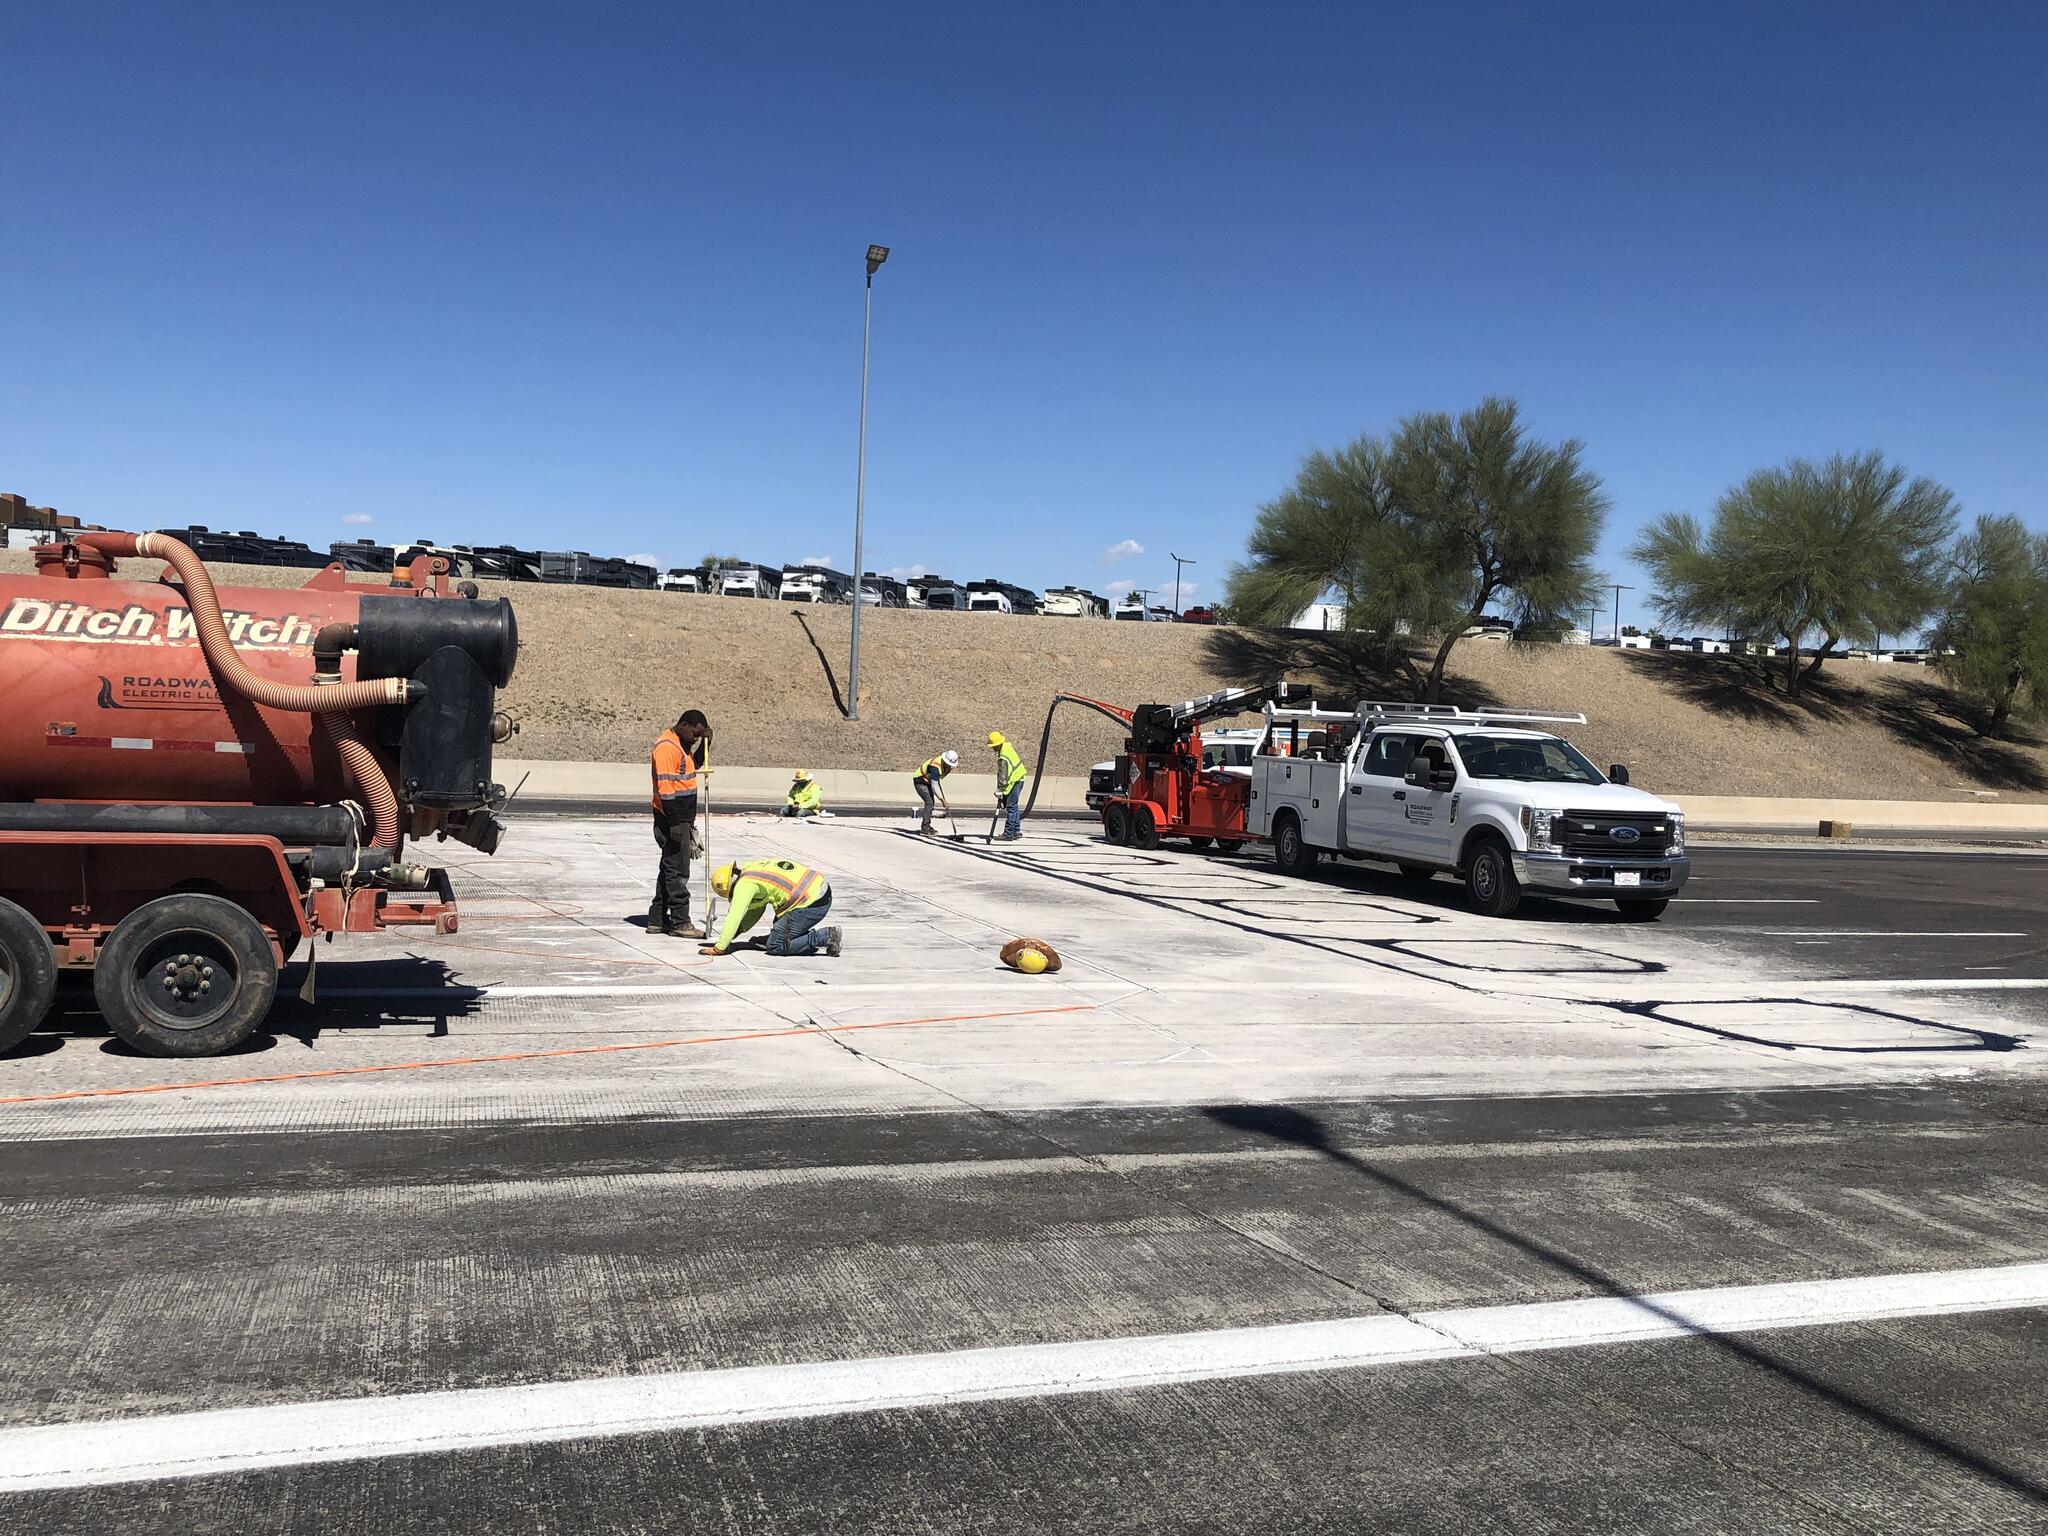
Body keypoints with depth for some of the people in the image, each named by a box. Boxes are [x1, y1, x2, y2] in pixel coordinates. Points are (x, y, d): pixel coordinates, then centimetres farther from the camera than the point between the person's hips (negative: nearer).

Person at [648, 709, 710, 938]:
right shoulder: (667, 747, -17)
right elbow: (665, 787, -22)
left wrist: (704, 743, 13)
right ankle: (680, 922, -1)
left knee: (669, 869, 14)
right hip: (672, 819, -10)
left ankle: (657, 919, 20)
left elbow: (693, 764, 31)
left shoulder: (682, 744, 13)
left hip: (683, 820, 10)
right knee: (677, 871, -6)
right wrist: (675, 822, -24)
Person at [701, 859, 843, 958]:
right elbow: (756, 911, 28)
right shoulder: (753, 870, 21)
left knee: (774, 947, -2)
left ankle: (825, 937, -8)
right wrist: (731, 935, 26)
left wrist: (718, 948, -4)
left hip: (811, 905, -10)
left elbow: (734, 918, -10)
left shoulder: (745, 884, -7)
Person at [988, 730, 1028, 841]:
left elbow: (1002, 777, -24)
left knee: (1011, 807, -6)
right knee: (1014, 806, 16)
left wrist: (999, 793, -19)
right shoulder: (1007, 746, 2)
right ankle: (1016, 831, 22)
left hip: (1014, 783, -10)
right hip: (1019, 779, 10)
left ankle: (1009, 834, -4)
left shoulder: (1003, 759, -26)